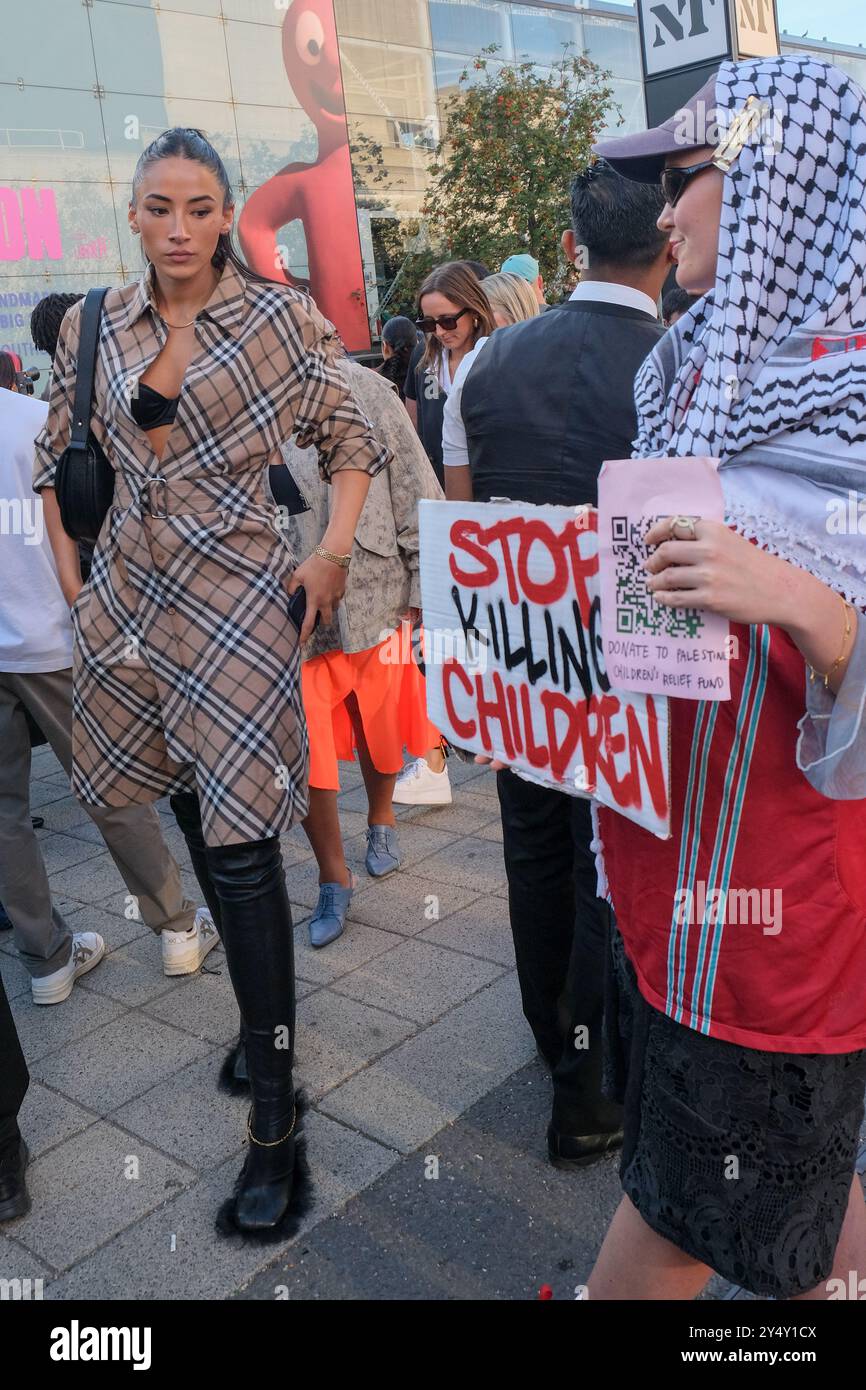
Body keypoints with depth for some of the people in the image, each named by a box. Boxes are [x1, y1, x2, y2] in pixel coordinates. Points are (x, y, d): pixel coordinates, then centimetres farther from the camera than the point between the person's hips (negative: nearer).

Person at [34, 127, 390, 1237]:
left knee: (237, 844, -9)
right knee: (192, 813, 15)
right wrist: (71, 577, 7)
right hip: (127, 595, 5)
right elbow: (55, 460, 16)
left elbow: (353, 443, 3)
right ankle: (262, 1015, 37)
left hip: (235, 597, -5)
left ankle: (275, 1112, 1)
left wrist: (334, 554, -10)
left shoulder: (279, 318, -2)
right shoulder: (93, 326, 8)